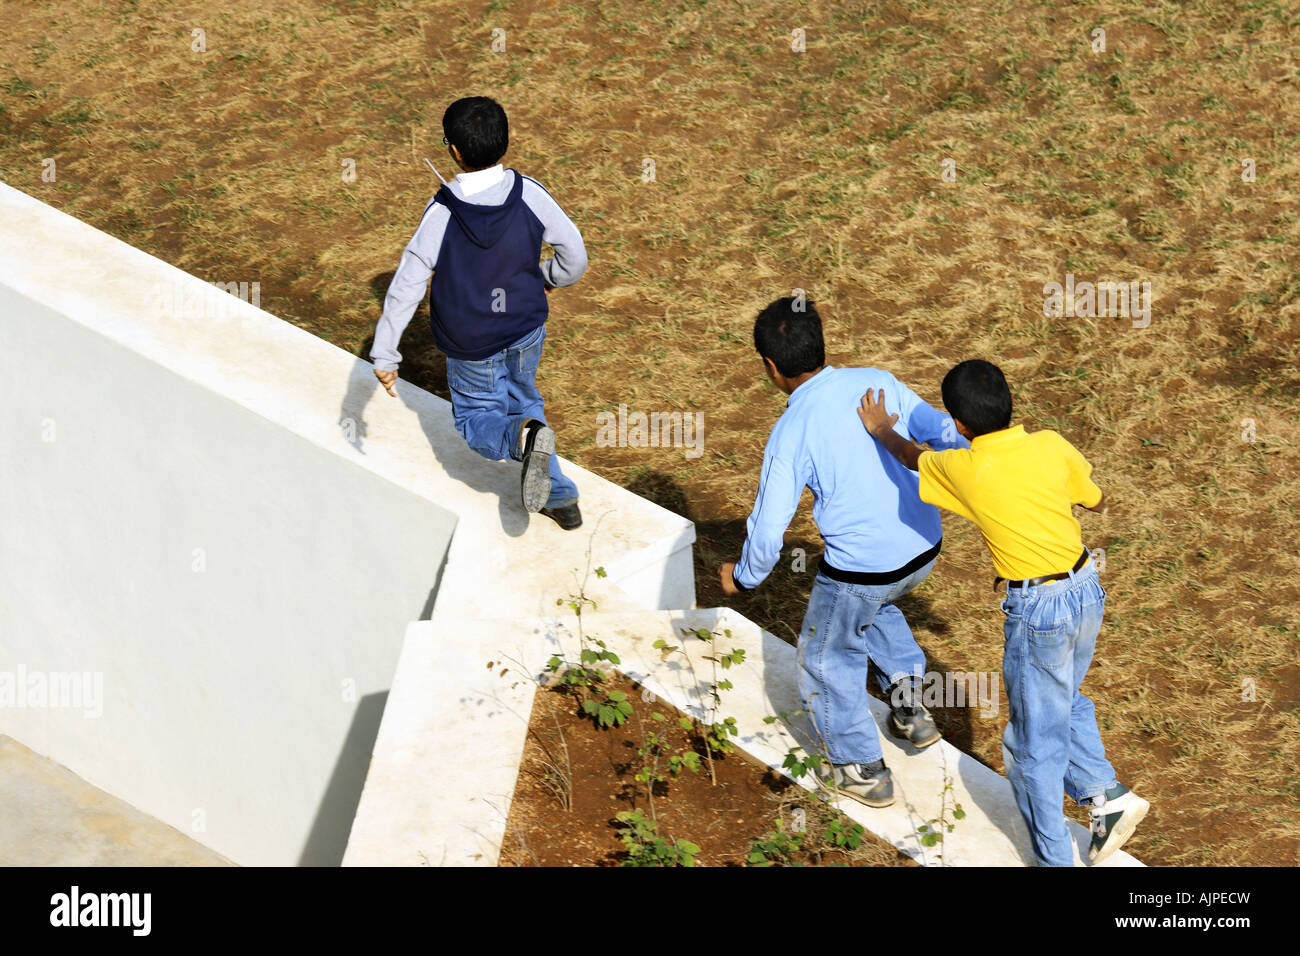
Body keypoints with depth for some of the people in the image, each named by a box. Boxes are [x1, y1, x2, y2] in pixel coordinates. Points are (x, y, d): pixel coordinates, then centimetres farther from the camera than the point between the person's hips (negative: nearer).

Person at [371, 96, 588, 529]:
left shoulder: (441, 214, -23)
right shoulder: (529, 194, -17)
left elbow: (407, 286, -21)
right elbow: (575, 254, -7)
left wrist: (384, 355, -14)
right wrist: (548, 277, 16)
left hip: (471, 345, -3)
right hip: (526, 330, 3)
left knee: (477, 421, 16)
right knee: (522, 399, 28)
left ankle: (525, 435, -19)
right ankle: (559, 497, 23)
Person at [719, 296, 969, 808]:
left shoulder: (791, 431, -17)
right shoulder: (877, 382, -3)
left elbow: (768, 529, -14)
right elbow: (944, 434, 5)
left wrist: (742, 577, 6)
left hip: (861, 566, -6)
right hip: (924, 548, 6)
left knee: (828, 658, 21)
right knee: (873, 605, 38)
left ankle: (861, 770, 33)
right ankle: (909, 705, 36)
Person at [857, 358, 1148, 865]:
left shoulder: (962, 470, -14)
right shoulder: (1052, 446, -6)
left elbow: (910, 455, 9)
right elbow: (1097, 502, 12)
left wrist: (881, 428, 29)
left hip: (1037, 609, -5)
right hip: (1088, 590, 5)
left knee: (1034, 742, 10)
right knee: (1065, 702, 29)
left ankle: (1054, 857, 19)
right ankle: (1106, 794, 19)